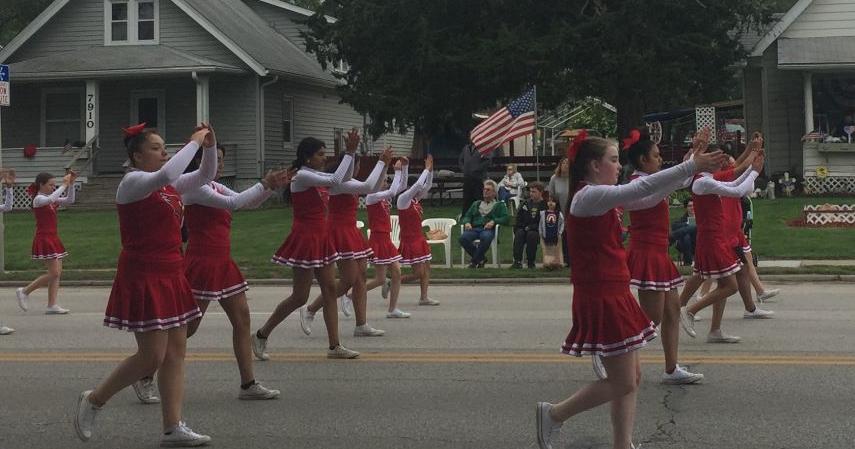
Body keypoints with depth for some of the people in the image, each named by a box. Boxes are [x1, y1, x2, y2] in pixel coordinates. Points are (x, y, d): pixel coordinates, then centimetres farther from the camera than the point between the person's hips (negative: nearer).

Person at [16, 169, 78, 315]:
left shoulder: (51, 200, 14)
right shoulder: (38, 199, -11)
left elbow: (69, 200, 11)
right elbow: (51, 199, -33)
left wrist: (71, 184, -1)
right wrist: (64, 185, -26)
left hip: (52, 238, 9)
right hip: (44, 238, -9)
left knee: (57, 273, 3)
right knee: (54, 273, -11)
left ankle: (52, 305, 2)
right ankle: (24, 291, 2)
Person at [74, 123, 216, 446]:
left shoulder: (169, 186, 13)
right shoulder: (133, 182, -12)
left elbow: (206, 176, 19)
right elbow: (165, 175, -33)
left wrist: (210, 146, 2)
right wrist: (194, 142, -25)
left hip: (169, 277, 9)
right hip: (143, 279, -9)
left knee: (175, 353, 6)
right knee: (152, 356, -7)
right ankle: (94, 400, 13)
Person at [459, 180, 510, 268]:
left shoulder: (499, 205, 20)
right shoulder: (476, 204, 31)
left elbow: (506, 218, 5)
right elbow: (467, 216, 23)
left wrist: (493, 221, -12)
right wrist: (467, 222, -2)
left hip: (488, 229, -3)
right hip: (474, 228, 3)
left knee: (486, 237, -40)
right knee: (463, 238, -30)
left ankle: (474, 261, -21)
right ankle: (480, 259, -11)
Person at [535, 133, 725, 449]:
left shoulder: (601, 197, 13)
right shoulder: (588, 196, -17)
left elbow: (649, 199, 14)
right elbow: (642, 188, -24)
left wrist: (688, 170, 5)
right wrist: (691, 167, -23)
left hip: (614, 296, 10)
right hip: (601, 301, -10)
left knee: (631, 379, 12)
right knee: (623, 384, -2)